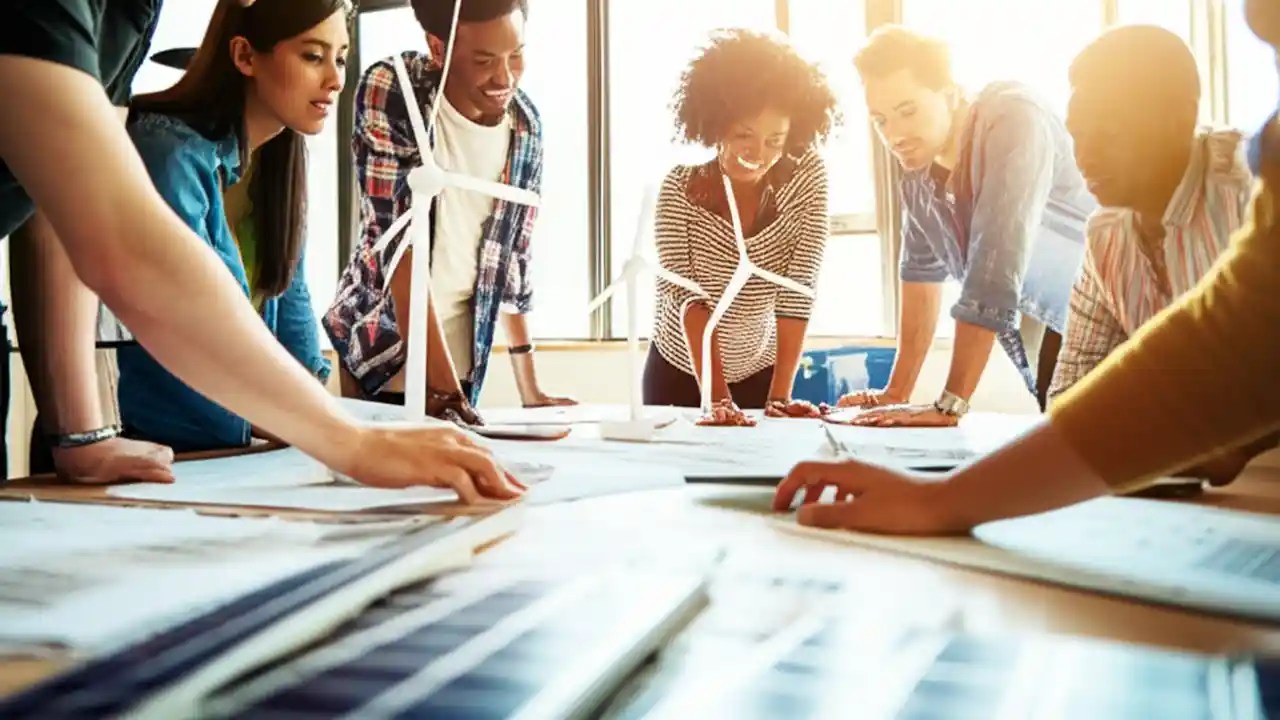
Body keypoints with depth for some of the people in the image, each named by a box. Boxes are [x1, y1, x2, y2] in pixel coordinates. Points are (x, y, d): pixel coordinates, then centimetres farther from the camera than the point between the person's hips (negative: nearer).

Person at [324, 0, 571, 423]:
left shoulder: (526, 126, -3)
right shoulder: (388, 92, -16)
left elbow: (511, 261, 5)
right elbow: (397, 243, -22)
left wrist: (530, 391, 7)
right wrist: (441, 384, -28)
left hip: (462, 365, 3)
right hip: (375, 355, -3)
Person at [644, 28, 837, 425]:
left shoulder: (808, 179, -15)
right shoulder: (679, 187, -18)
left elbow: (798, 292, -18)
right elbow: (685, 295, -24)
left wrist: (779, 396, -25)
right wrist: (717, 398, -34)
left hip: (761, 371, 1)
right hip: (679, 371, 0)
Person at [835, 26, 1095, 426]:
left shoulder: (1012, 121, -24)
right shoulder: (917, 157, -2)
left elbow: (995, 273, -31)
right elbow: (922, 271, 6)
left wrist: (949, 406, -32)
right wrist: (897, 391, 3)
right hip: (1053, 337, 6)